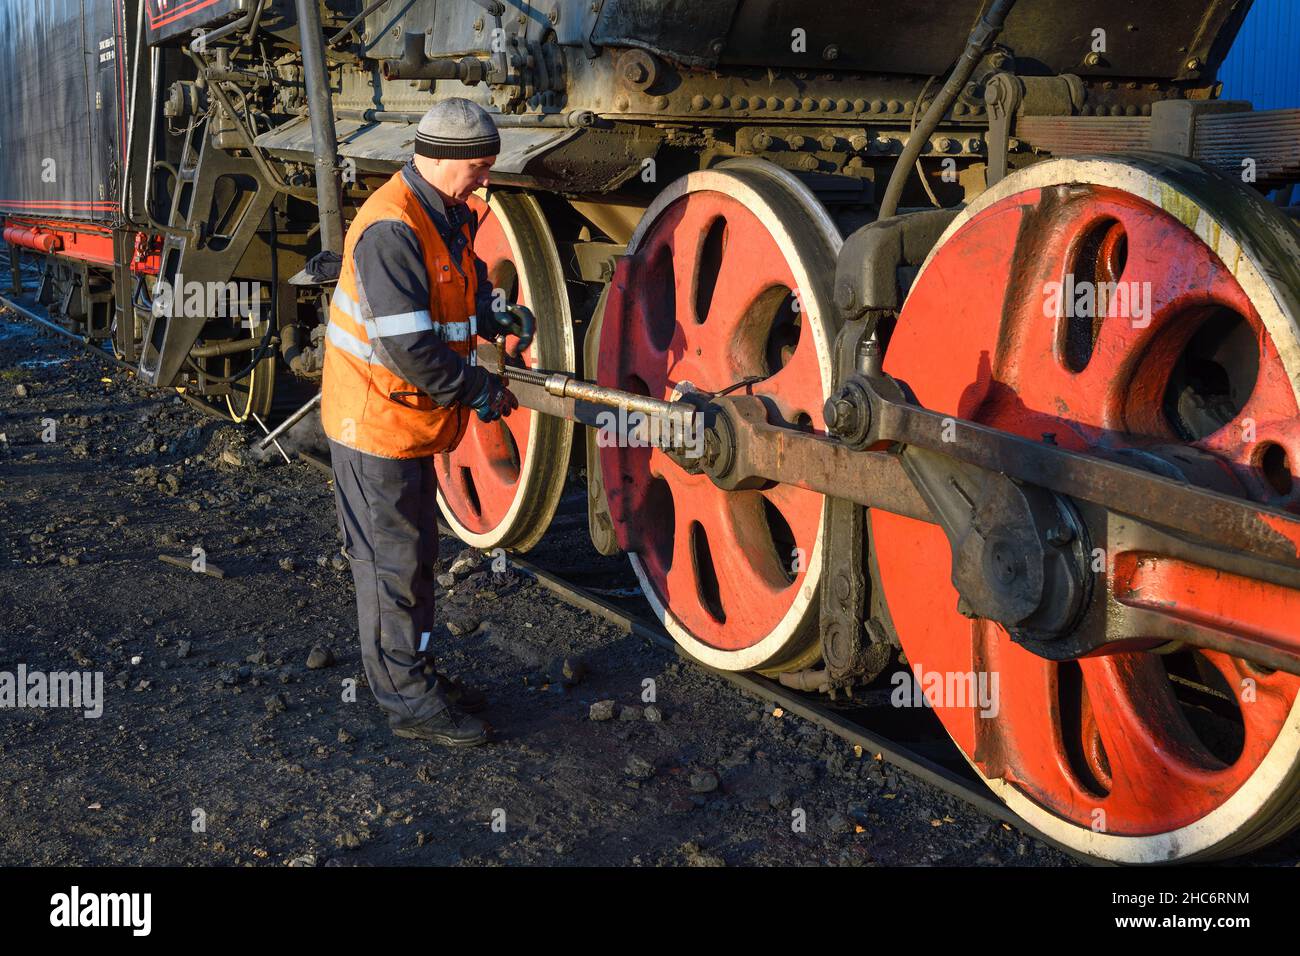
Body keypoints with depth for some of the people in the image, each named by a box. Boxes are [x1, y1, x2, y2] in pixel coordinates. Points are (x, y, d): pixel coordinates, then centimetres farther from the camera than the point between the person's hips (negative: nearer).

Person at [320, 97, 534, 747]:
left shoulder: (449, 215, 7)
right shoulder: (391, 228, -25)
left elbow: (467, 284, 19)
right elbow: (408, 348, -29)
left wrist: (496, 316, -3)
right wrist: (477, 390, -18)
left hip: (411, 419, 10)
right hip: (376, 420, -10)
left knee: (416, 550, 19)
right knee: (393, 561, 2)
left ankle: (417, 672, 34)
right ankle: (409, 700, 14)